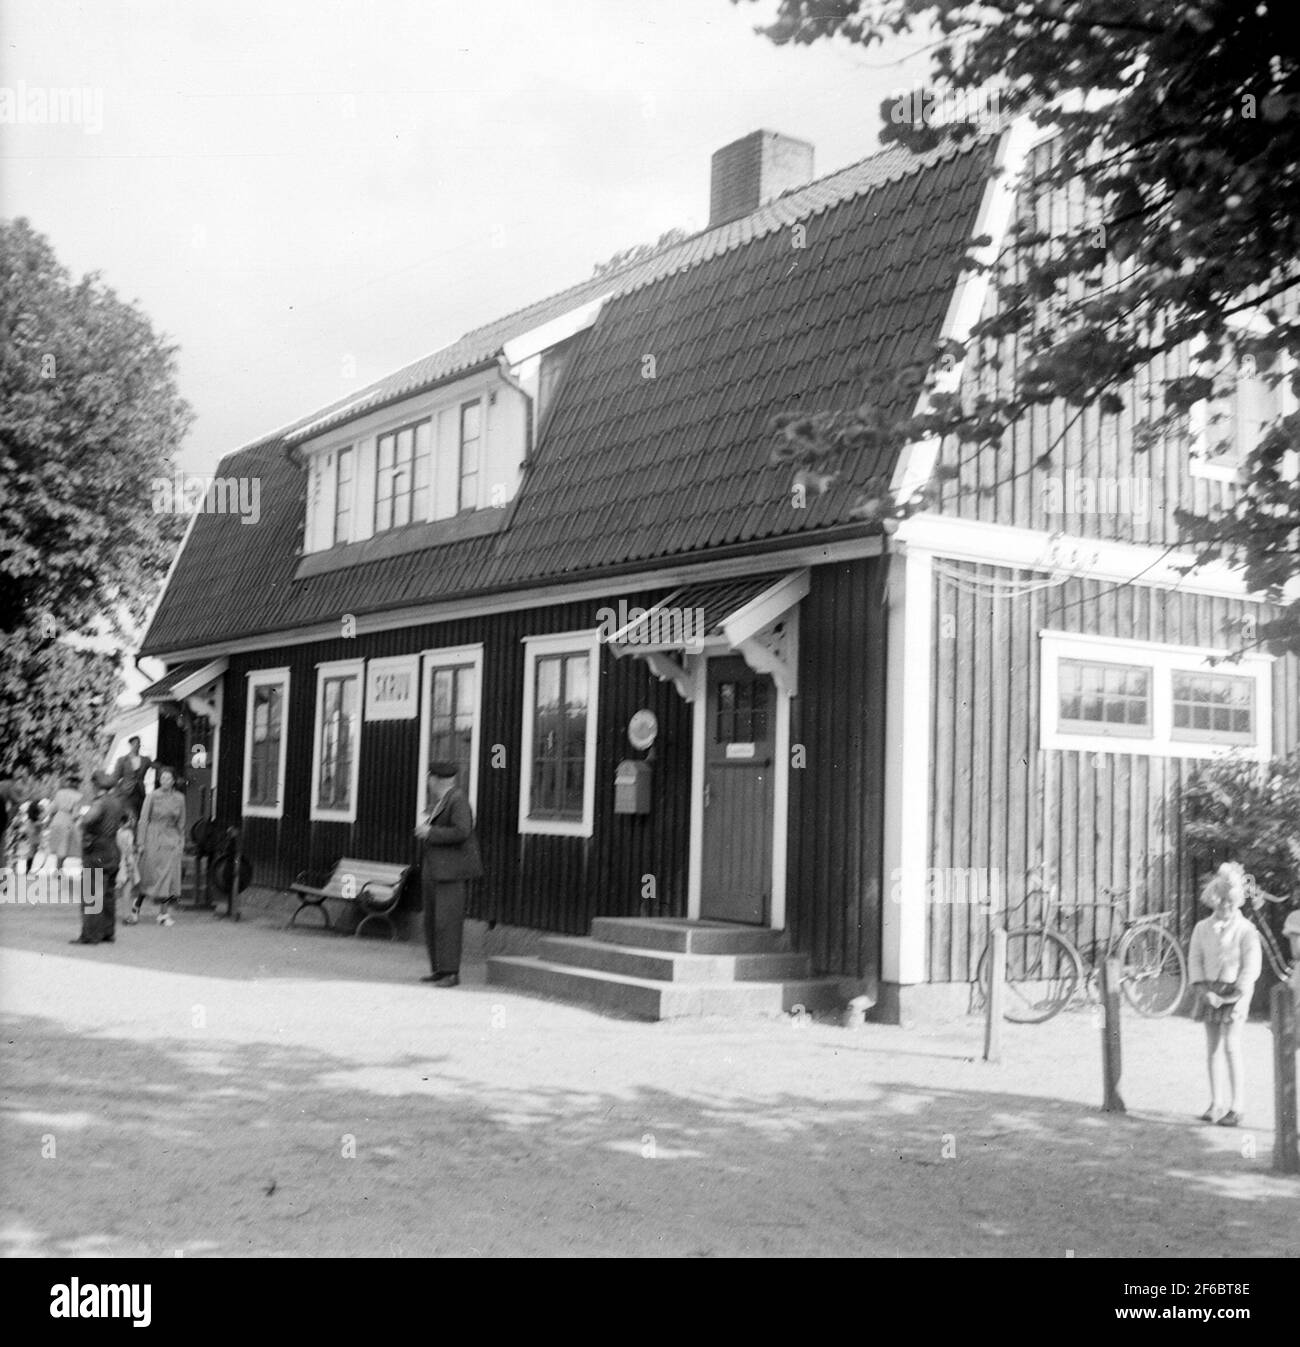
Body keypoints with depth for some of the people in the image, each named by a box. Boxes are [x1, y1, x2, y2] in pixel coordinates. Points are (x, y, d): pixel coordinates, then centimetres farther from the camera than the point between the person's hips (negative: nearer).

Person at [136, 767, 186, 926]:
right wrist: (140, 843, -6)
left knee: (170, 876, -4)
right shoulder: (152, 796, -3)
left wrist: (182, 843, 10)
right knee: (151, 876, 2)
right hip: (153, 839, -2)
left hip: (171, 840, 2)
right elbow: (143, 820, -3)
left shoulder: (179, 798, 5)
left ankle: (164, 914, 0)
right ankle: (138, 903, 28)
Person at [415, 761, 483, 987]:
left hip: (450, 869, -10)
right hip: (432, 867, 10)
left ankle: (451, 973, -9)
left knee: (447, 921, -12)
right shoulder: (439, 800, 14)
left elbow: (461, 832, -25)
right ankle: (439, 970, 15)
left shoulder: (458, 798, -14)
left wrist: (430, 832, -18)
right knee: (432, 921, 9)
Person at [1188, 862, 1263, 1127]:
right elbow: (1195, 960, 4)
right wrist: (1204, 990, -8)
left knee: (1231, 1047, -11)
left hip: (1235, 992, -4)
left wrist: (1238, 996, -14)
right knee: (1212, 1048, 8)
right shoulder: (1202, 928, 6)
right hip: (1210, 992, 4)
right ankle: (1216, 1103, 17)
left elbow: (1252, 966, -8)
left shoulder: (1245, 930, -6)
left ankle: (1237, 1108, -7)